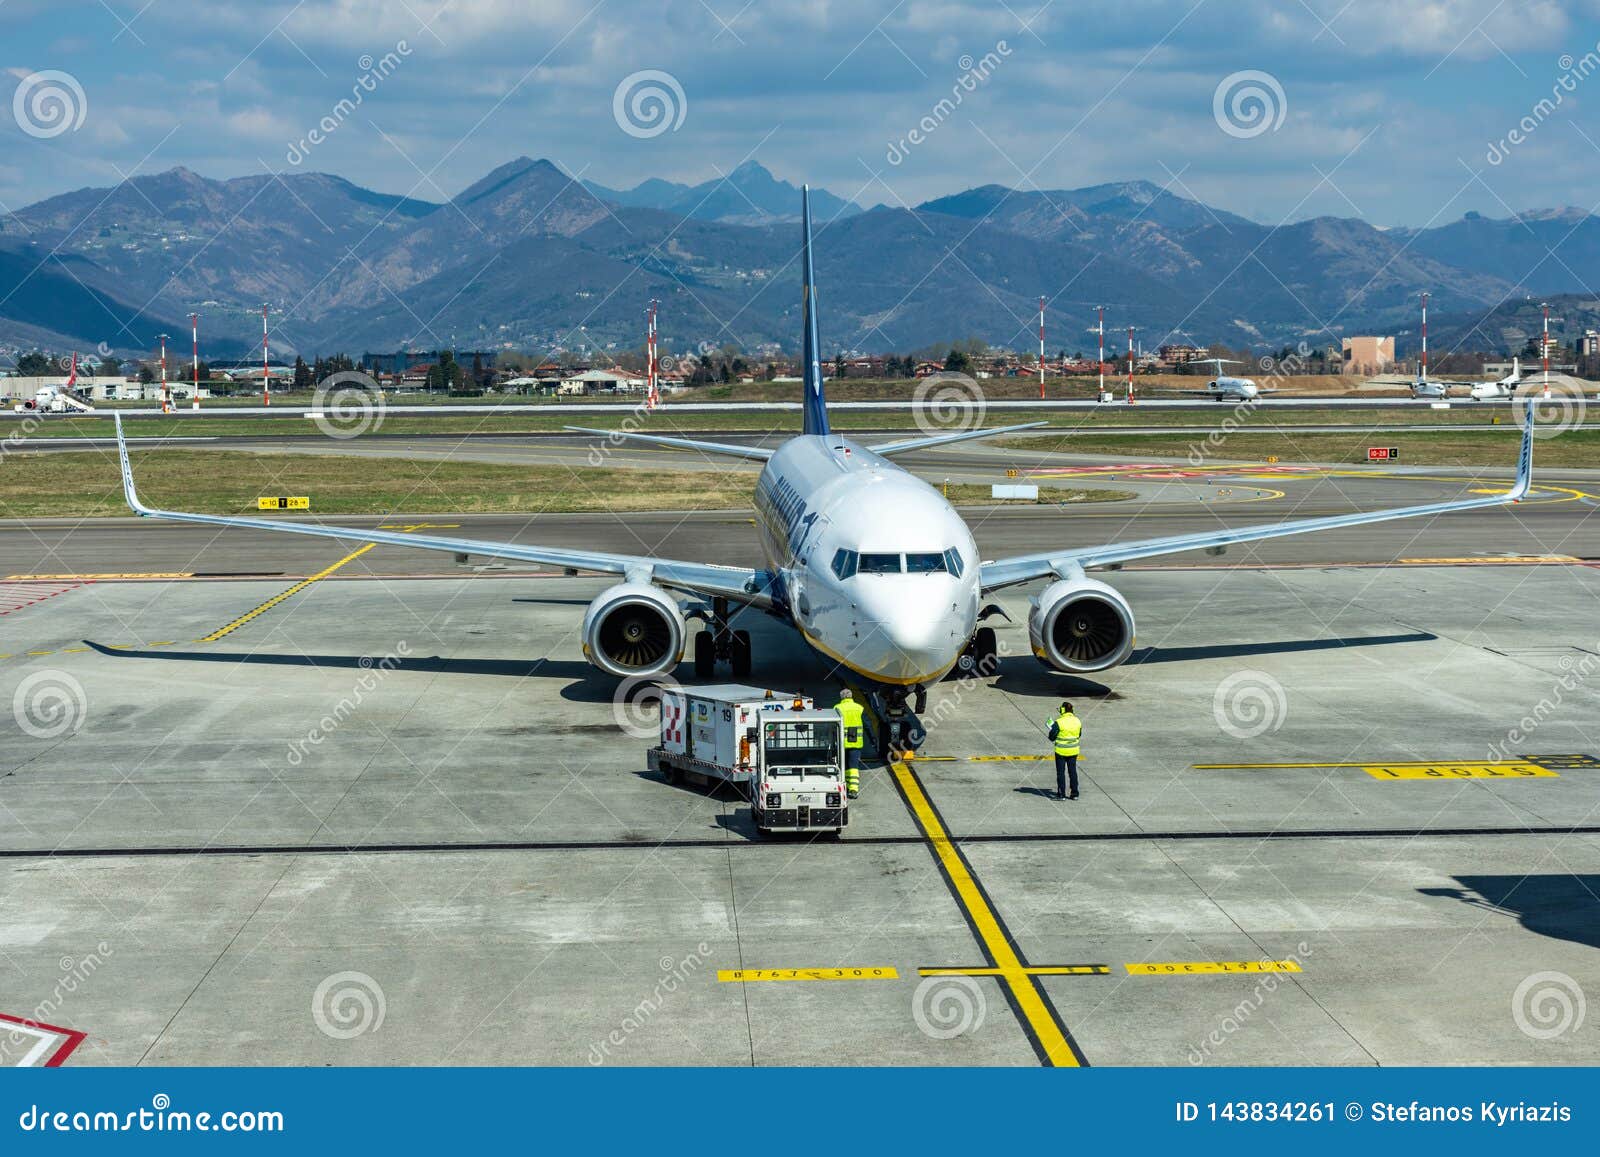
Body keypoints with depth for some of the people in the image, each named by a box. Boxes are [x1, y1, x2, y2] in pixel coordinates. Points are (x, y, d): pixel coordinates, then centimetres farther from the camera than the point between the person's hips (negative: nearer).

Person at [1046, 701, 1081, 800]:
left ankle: (1061, 794, 5)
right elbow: (1079, 735, 11)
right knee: (1073, 771, 13)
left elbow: (1052, 737, -11)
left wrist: (1051, 728, 9)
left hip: (1061, 751, -5)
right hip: (1073, 751, 5)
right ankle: (1074, 793, 15)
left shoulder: (1058, 722, -18)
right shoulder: (1077, 721, -1)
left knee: (1061, 772, 4)